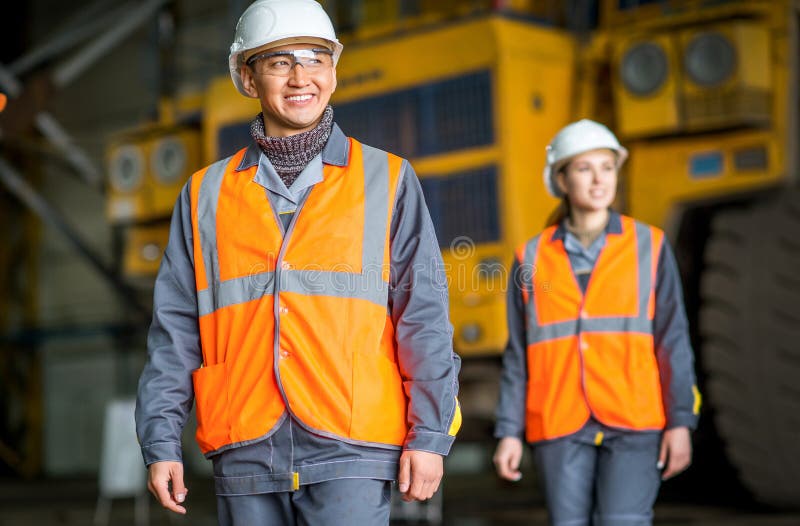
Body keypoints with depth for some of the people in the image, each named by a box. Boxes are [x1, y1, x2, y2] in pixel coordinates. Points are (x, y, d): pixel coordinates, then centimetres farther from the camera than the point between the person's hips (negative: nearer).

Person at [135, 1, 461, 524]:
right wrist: (161, 442, 4)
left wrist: (429, 434, -4)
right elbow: (175, 329, 11)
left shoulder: (386, 180, 7)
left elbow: (423, 317, 3)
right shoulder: (206, 195, 13)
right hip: (246, 455, 2)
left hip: (351, 451, -2)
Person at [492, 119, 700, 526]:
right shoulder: (533, 259, 9)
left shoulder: (649, 247, 5)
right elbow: (519, 354, 10)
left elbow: (673, 339, 3)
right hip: (560, 429, 2)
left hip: (634, 421, -2)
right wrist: (509, 432, 4)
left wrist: (681, 422, -4)